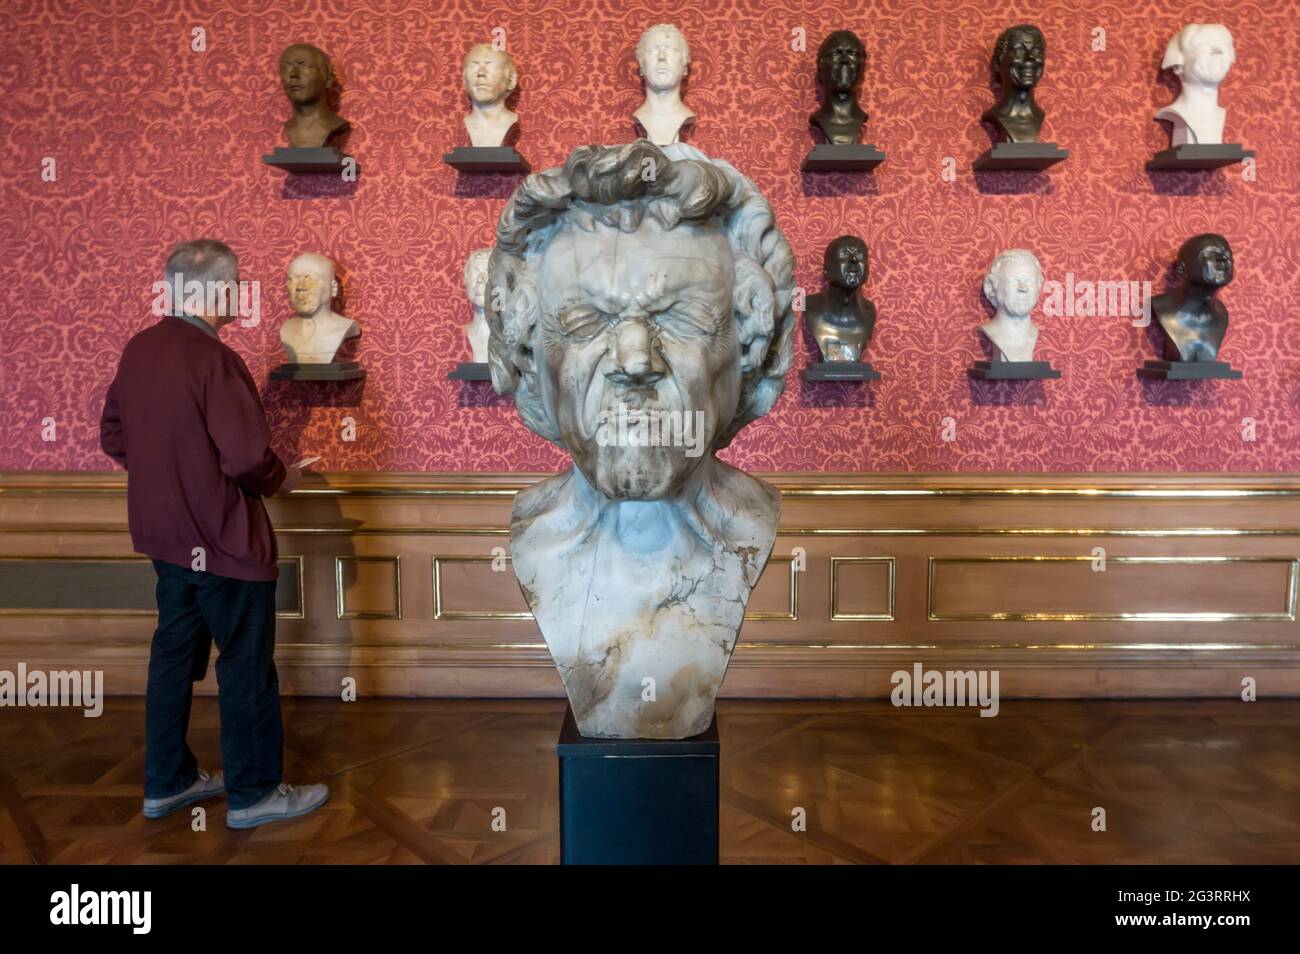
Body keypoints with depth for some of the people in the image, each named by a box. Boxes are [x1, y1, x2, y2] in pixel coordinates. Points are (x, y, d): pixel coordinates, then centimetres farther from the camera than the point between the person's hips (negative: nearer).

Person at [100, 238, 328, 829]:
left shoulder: (138, 349, 4)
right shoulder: (212, 358, -22)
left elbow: (113, 437, 12)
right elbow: (247, 456, -25)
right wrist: (280, 480, -6)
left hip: (164, 532, 8)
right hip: (222, 538, -8)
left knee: (175, 652, 18)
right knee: (247, 664, 5)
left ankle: (167, 782, 32)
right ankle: (254, 793, 18)